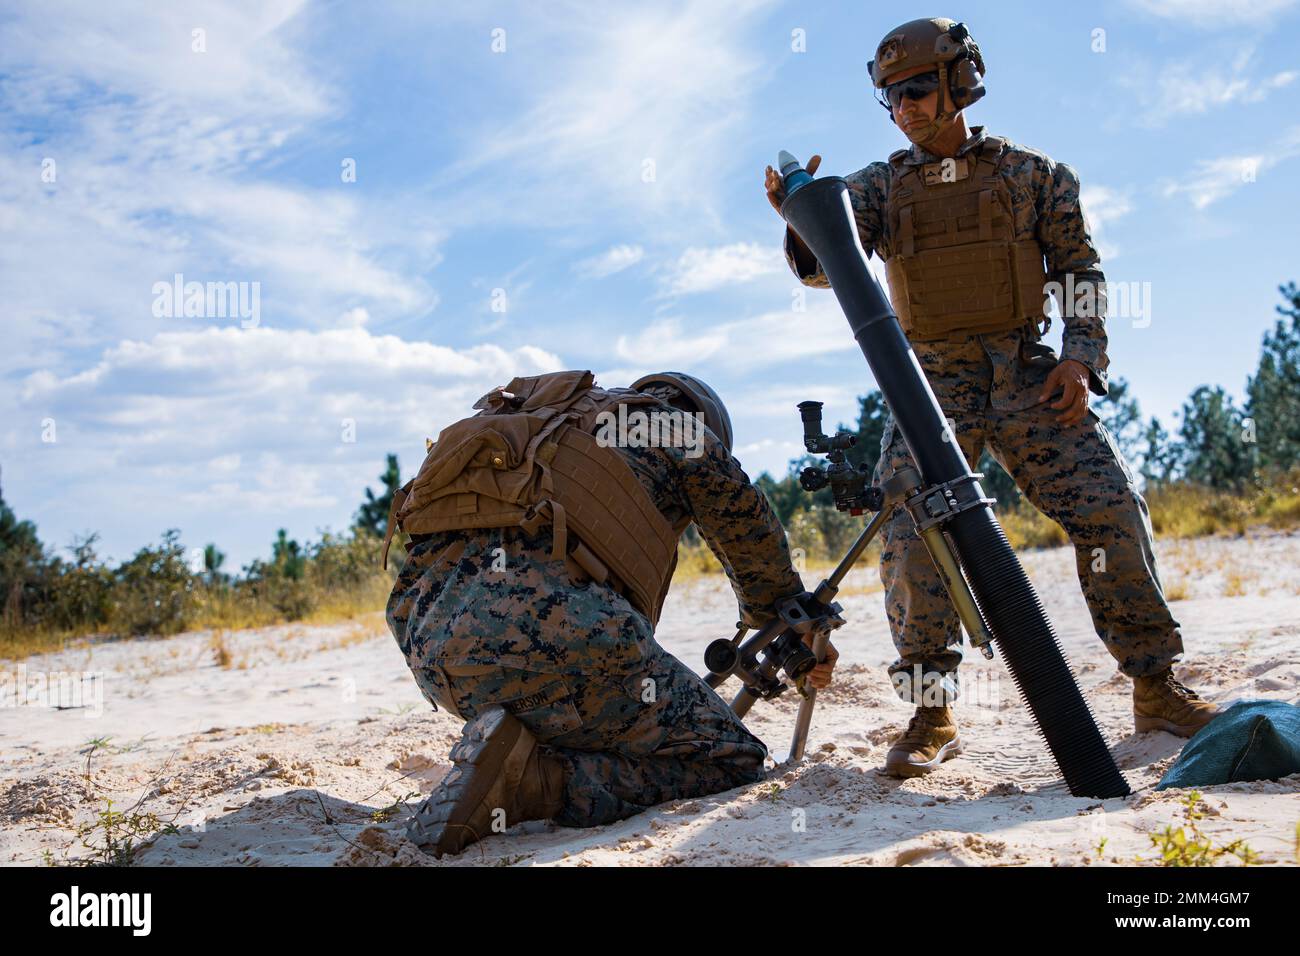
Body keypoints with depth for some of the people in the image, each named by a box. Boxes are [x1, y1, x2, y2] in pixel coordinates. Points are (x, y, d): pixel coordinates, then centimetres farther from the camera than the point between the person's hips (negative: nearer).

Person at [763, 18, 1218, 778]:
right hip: (931, 383, 0)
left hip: (1029, 375, 0)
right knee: (912, 537, -15)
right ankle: (932, 715, -4)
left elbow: (1080, 270, 9)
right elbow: (827, 263, -6)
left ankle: (1157, 688, 4)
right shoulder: (880, 187, 9)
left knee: (1112, 509, -11)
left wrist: (1081, 358, -5)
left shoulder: (1032, 173, 8)